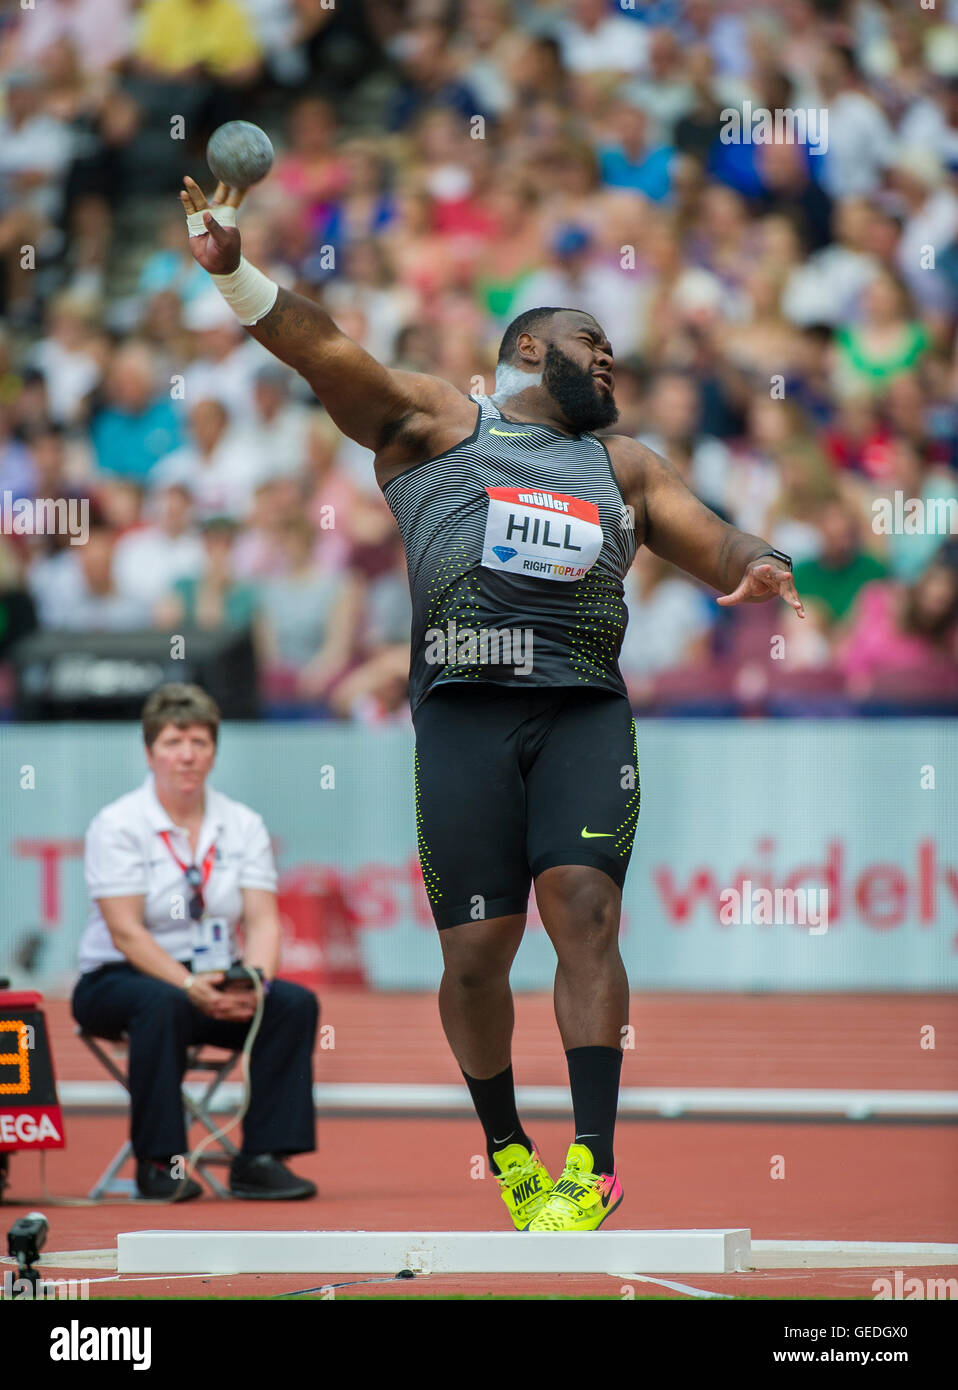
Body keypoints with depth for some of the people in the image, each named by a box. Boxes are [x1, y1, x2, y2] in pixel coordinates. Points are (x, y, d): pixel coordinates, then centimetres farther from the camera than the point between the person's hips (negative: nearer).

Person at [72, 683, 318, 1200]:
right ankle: (158, 1162, -32)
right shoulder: (117, 825, -8)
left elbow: (262, 921, -1)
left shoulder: (243, 825, 6)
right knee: (163, 1004, -38)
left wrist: (255, 979, -23)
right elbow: (126, 931, -16)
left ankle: (261, 1158, -23)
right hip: (117, 980, -5)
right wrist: (191, 987, -29)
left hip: (216, 981, 5)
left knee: (295, 1002, -22)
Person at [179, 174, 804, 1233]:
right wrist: (233, 272, -12)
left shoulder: (623, 466, 28)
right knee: (476, 950, -4)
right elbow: (325, 352, 4)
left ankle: (592, 1161, -20)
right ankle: (504, 1147, 17)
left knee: (583, 907, -16)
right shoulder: (433, 423, 17)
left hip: (586, 709, 2)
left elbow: (712, 544, 18)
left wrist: (755, 566, -7)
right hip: (464, 708, -2)